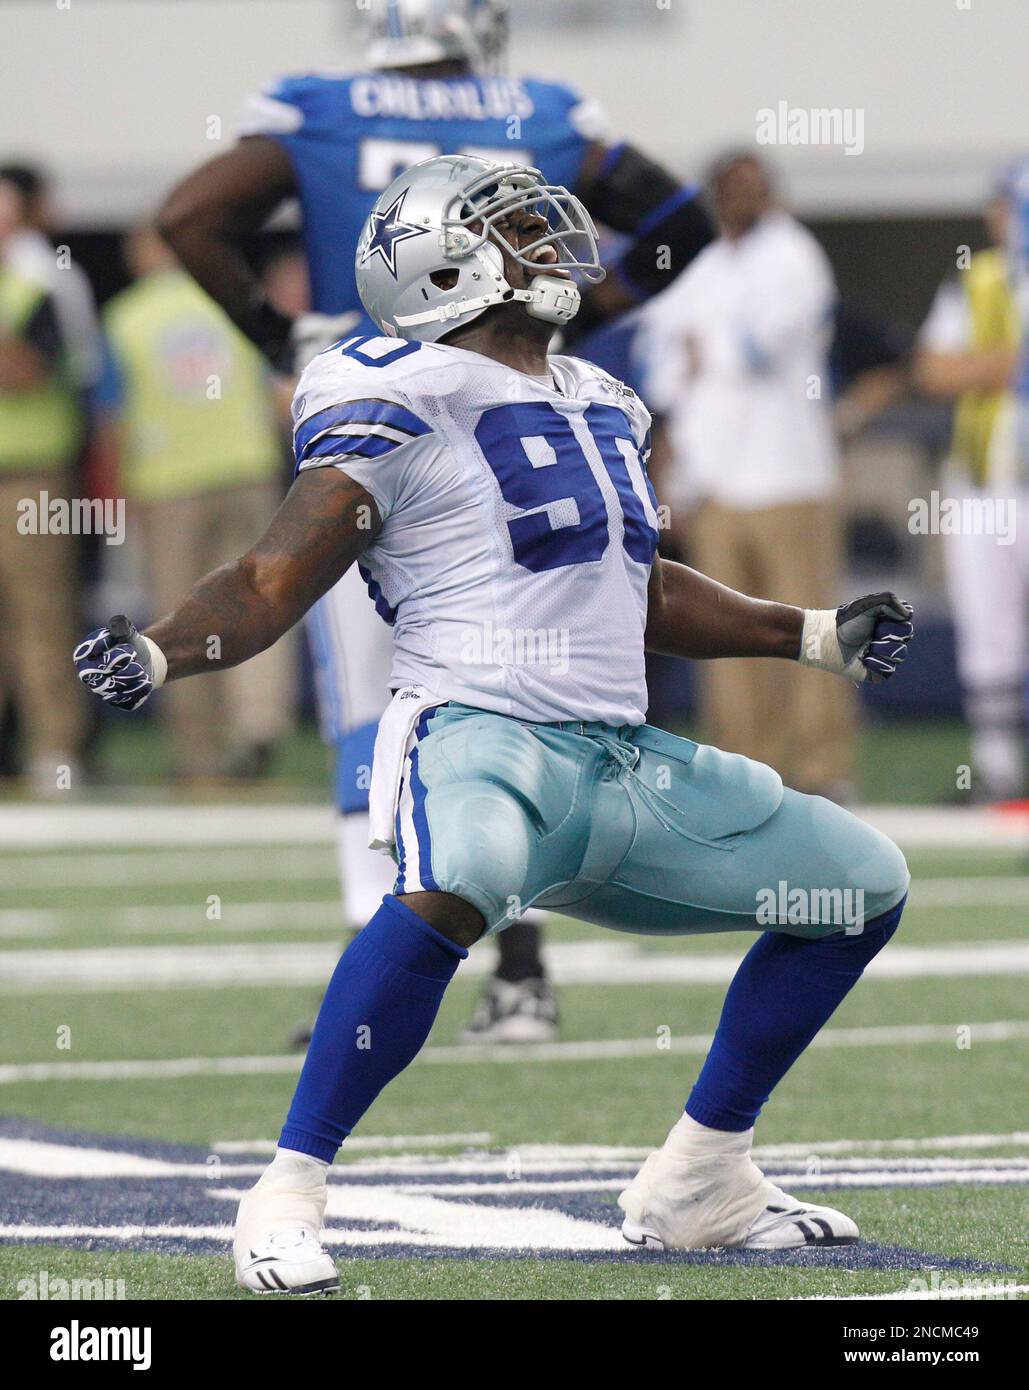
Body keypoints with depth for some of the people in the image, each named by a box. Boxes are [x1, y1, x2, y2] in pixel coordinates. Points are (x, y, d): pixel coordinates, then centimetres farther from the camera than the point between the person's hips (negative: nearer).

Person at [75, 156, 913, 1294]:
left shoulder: (601, 406, 20)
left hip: (625, 762, 9)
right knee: (452, 885, -42)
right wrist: (156, 651, -27)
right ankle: (286, 1197, -32)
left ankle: (696, 1184, 21)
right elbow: (274, 581, -9)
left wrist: (814, 637, 36)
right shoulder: (404, 400, -5)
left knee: (864, 886, 14)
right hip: (484, 734, -9)